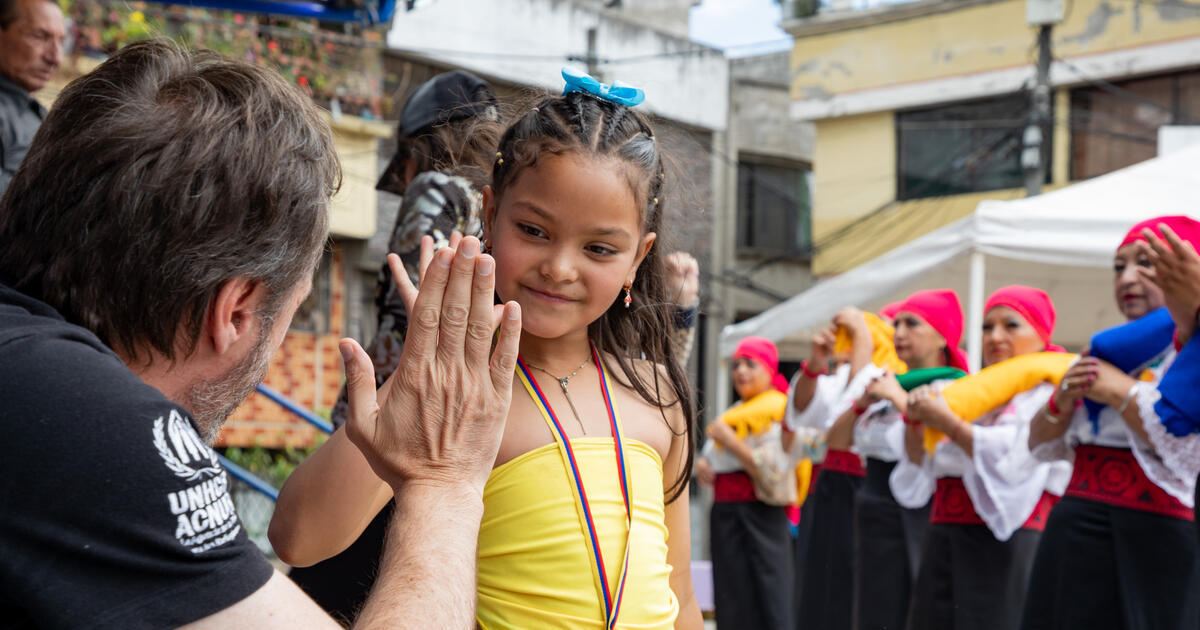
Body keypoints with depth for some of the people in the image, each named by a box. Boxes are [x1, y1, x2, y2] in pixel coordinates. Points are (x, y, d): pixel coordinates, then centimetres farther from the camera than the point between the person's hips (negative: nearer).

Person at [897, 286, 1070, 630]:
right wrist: (915, 423, -6)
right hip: (945, 540, 6)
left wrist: (947, 423, -14)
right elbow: (922, 465, 13)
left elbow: (1014, 460, -15)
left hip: (1010, 542, -6)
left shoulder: (1052, 392, 1)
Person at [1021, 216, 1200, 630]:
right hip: (1074, 539, 6)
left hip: (1154, 542, -6)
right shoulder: (1109, 348, 16)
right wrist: (1065, 398, -3)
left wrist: (1123, 394, -14)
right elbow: (1042, 447, 14)